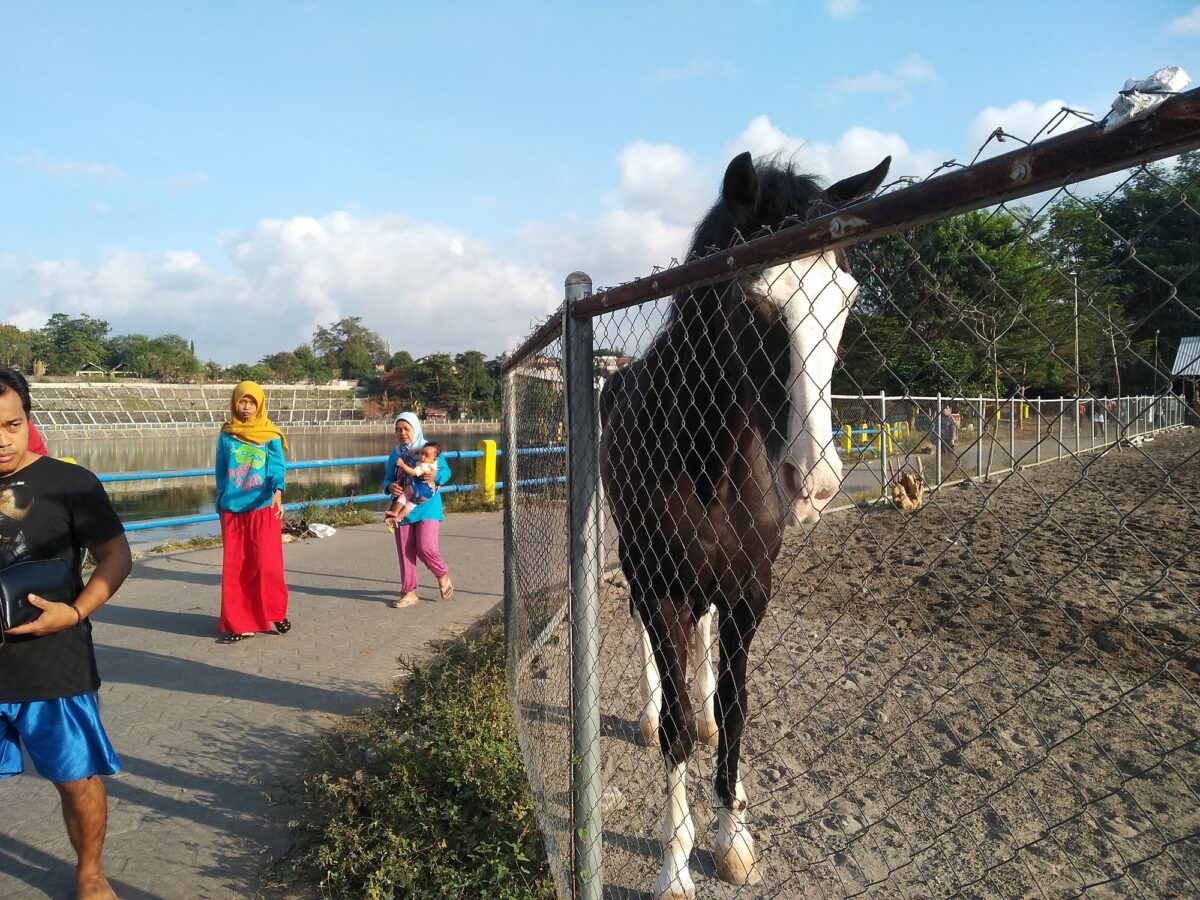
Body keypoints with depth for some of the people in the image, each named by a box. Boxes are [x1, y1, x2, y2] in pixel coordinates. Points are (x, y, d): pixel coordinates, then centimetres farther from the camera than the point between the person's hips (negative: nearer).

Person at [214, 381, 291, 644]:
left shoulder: (270, 436, 0)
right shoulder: (226, 437, 8)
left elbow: (277, 467, -8)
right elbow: (221, 474, 15)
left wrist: (278, 492, -27)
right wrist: (220, 506, 15)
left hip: (264, 509, -3)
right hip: (232, 511, 3)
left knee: (267, 565, -5)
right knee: (234, 568, 5)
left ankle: (276, 613, 15)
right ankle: (238, 623, 14)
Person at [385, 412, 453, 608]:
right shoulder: (395, 454, 10)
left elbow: (446, 471, -2)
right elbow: (387, 478, 12)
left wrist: (435, 477, -24)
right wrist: (390, 486, -12)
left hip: (427, 507, -4)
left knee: (425, 547, -14)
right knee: (405, 552, 6)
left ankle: (443, 575, 16)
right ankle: (409, 593, 18)